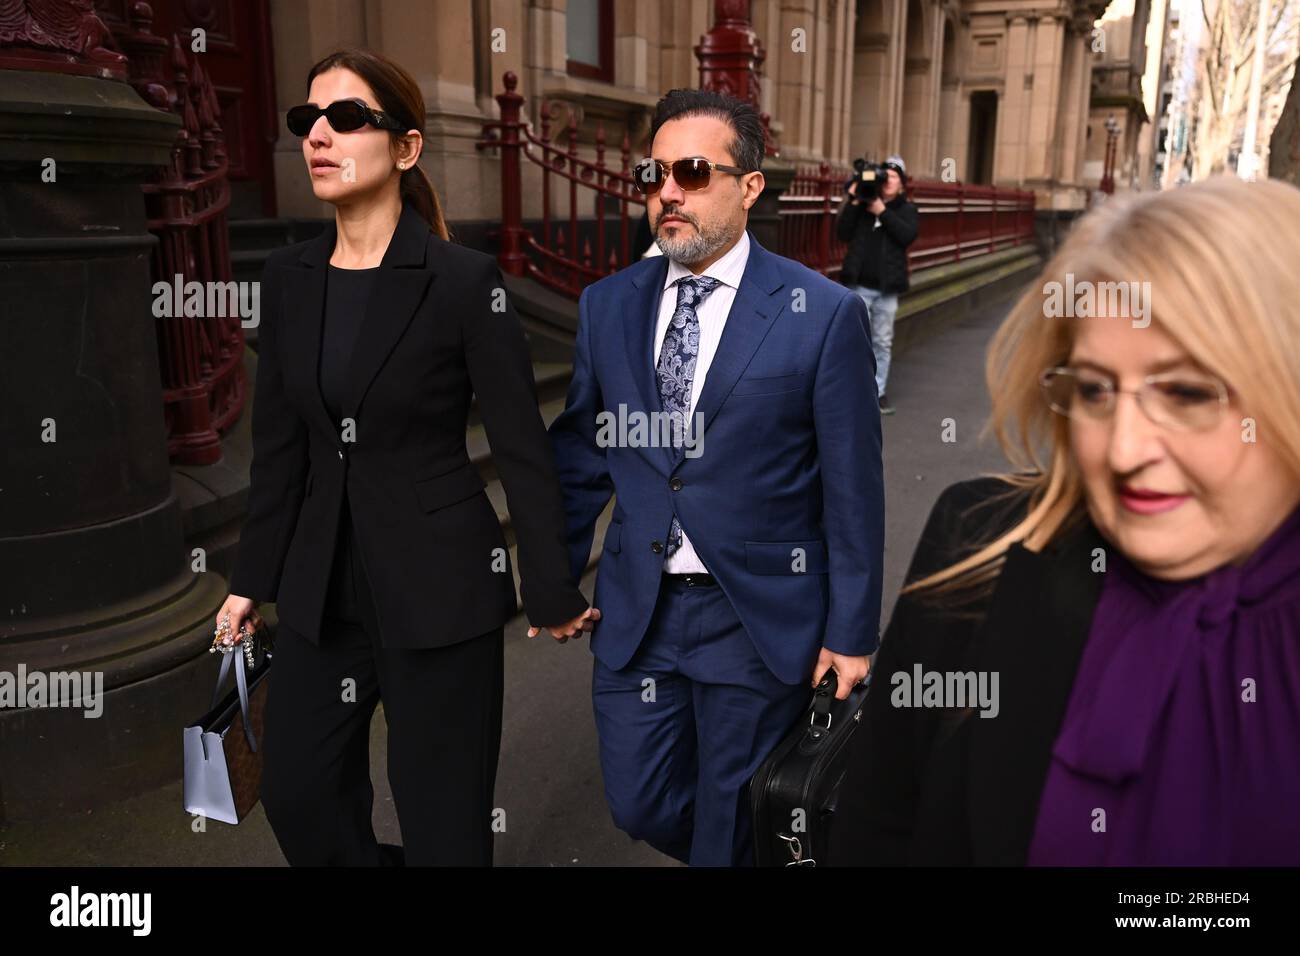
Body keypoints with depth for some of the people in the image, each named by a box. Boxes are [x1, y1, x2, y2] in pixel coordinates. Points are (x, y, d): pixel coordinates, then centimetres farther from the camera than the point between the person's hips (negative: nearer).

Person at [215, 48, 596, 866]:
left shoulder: (465, 280, -13)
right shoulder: (289, 278, 4)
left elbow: (523, 447, -10)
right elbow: (280, 444, 10)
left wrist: (555, 592, -6)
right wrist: (254, 579, 14)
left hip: (439, 587, -5)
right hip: (321, 586, 6)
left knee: (442, 821, 9)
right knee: (299, 799, 17)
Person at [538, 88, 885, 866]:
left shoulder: (823, 314, -11)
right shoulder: (607, 304, 2)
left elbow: (853, 489, -8)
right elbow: (582, 454, 9)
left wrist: (852, 634, -5)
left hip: (760, 619, -3)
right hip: (635, 612, 4)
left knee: (731, 829, 14)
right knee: (642, 809, 16)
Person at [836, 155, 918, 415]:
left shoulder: (907, 209, 7)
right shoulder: (863, 203, 5)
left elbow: (908, 235, -12)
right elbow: (843, 234, -5)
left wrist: (883, 212, -18)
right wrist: (853, 202, -13)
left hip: (887, 288, 1)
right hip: (859, 285, -1)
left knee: (882, 342, 7)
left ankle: (878, 392, 15)